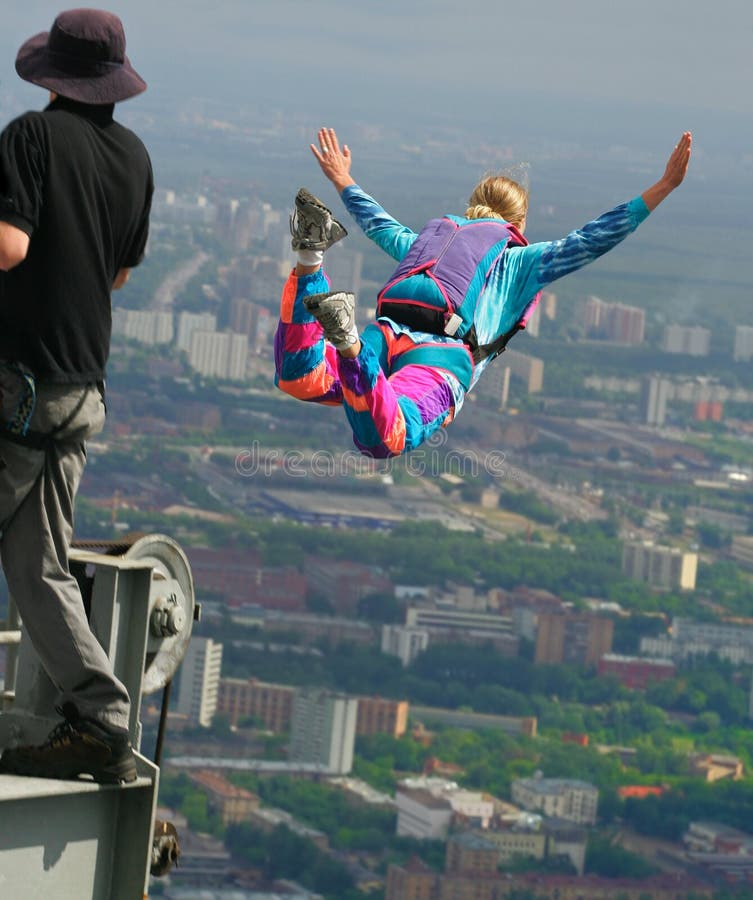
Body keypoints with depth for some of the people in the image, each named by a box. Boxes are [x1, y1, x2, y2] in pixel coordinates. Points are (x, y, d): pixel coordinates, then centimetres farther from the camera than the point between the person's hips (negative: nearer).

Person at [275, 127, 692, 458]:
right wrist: (663, 187, 19)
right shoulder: (520, 263, 25)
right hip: (444, 356, -5)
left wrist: (343, 181, 76)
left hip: (385, 337, 5)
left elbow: (379, 225, 56)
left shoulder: (431, 242, 40)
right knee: (384, 440, -33)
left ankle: (311, 258, -30)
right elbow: (591, 241, 18)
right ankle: (346, 342, -56)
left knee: (298, 378, -18)